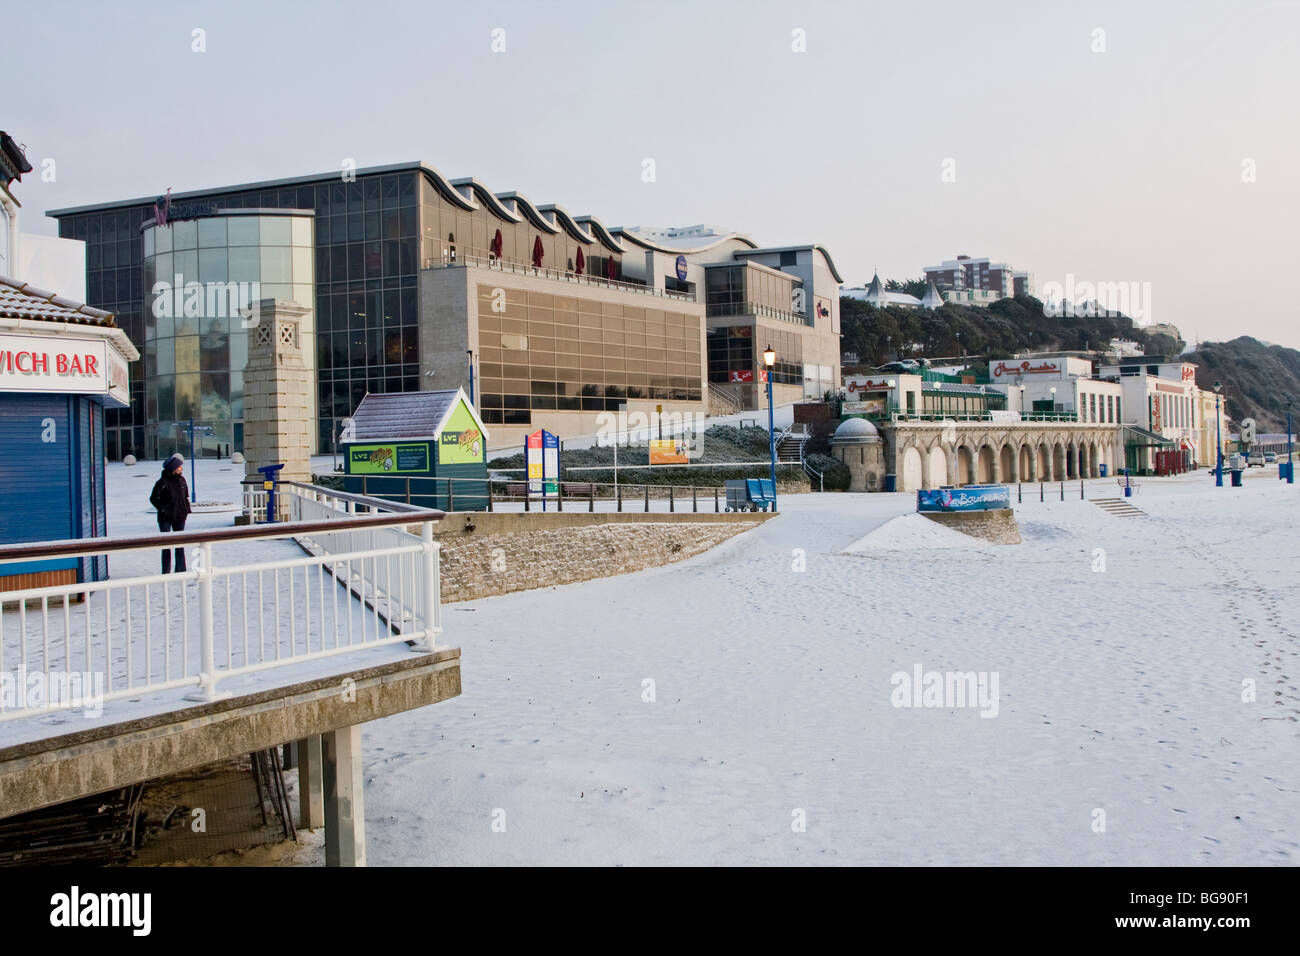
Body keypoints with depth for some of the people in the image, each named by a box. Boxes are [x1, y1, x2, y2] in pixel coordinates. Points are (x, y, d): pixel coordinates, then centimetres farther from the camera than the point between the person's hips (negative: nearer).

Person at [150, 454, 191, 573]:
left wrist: (186, 509, 8)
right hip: (166, 518, -5)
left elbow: (186, 495, 18)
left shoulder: (181, 480, 5)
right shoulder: (163, 481, -11)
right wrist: (163, 509, -11)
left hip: (180, 517, 5)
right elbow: (153, 498, -7)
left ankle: (180, 570, 12)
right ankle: (166, 572, 7)